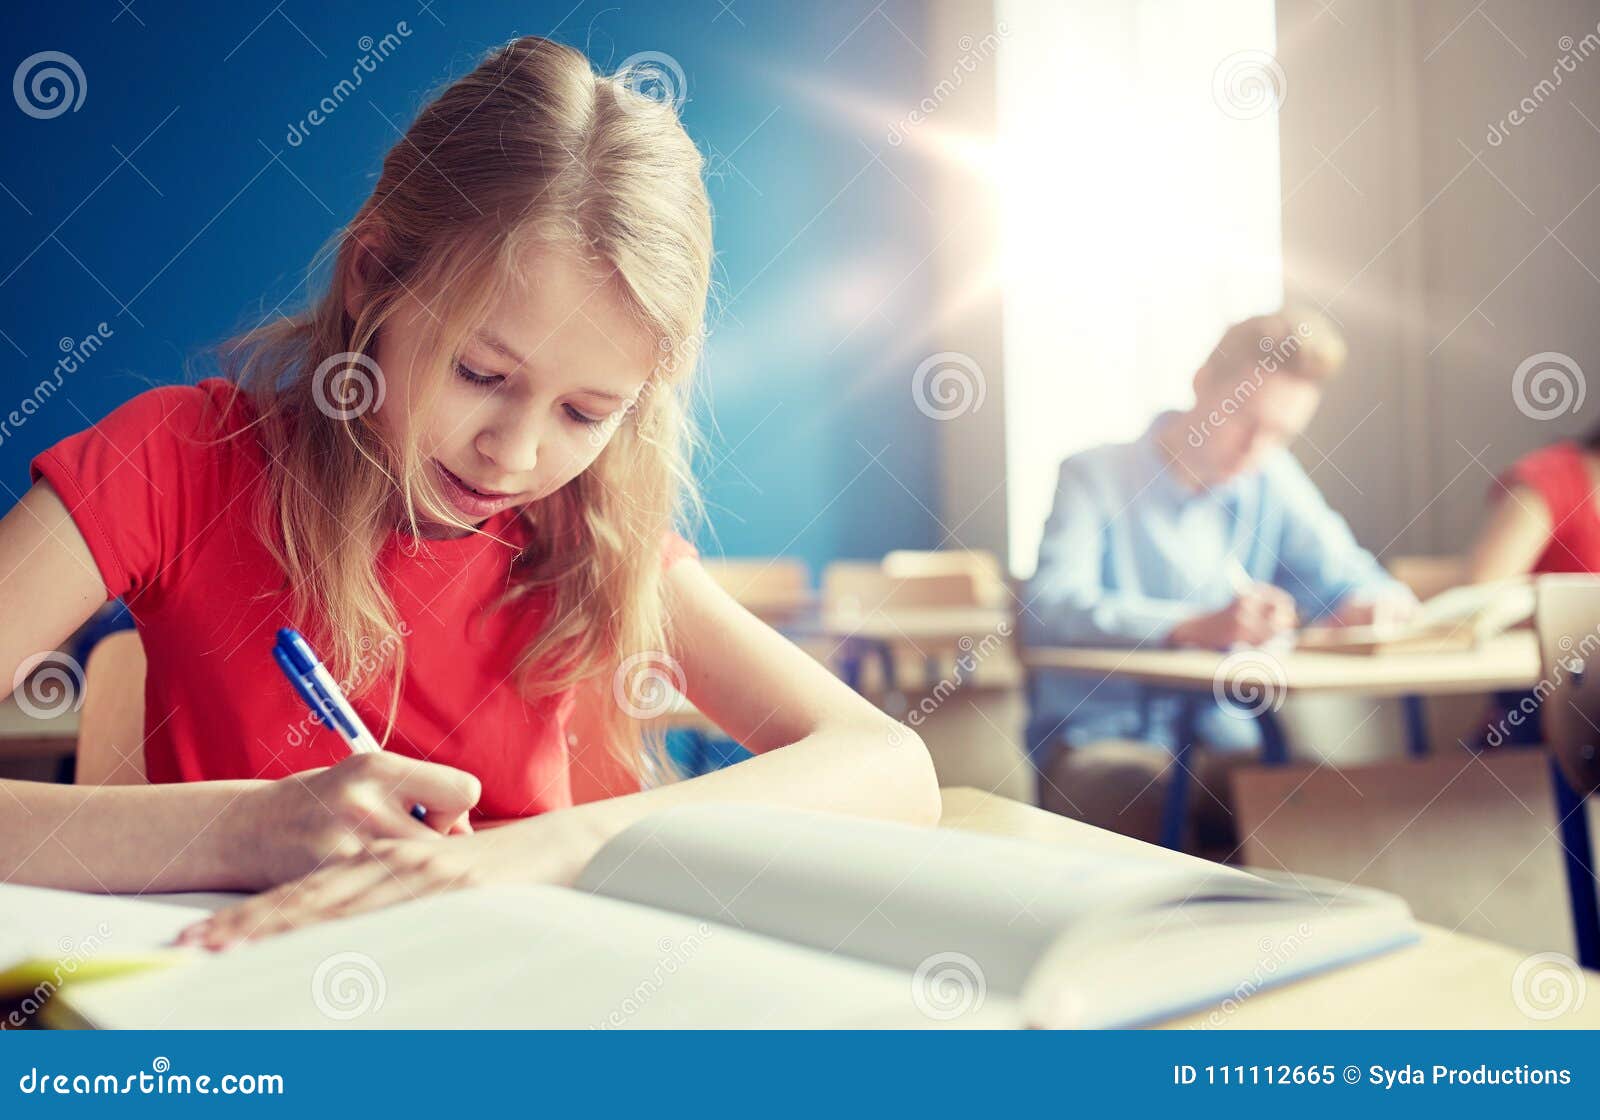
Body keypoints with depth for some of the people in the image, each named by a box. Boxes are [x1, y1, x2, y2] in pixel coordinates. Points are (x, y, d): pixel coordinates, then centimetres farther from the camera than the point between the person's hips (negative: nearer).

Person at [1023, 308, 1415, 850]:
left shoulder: (1273, 481, 10)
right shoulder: (1096, 475, -5)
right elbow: (1051, 608, -21)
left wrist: (1374, 603, -16)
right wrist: (1196, 627, -37)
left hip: (1221, 743, 5)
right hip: (1099, 740, -4)